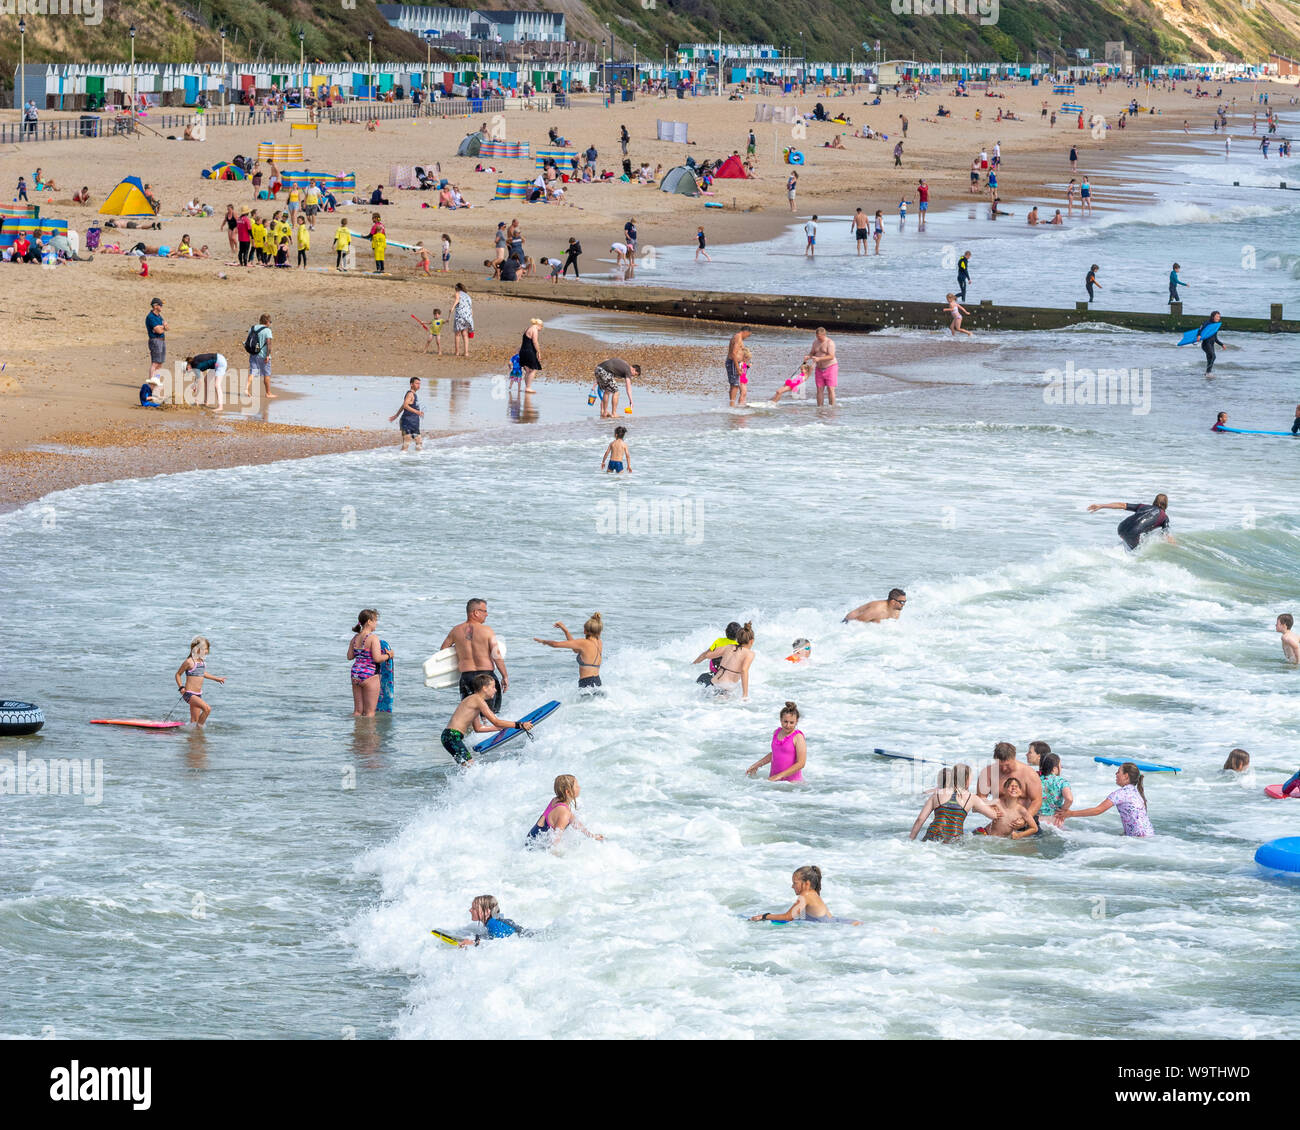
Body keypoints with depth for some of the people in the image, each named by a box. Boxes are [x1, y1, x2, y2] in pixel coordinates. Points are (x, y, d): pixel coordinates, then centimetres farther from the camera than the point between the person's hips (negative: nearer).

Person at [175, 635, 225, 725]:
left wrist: (216, 678, 37)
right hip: (189, 694, -8)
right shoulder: (189, 662, -13)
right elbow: (178, 674, -3)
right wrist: (181, 687, -15)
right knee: (207, 709, -24)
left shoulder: (202, 661, 9)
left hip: (198, 694, 8)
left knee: (194, 720, 9)